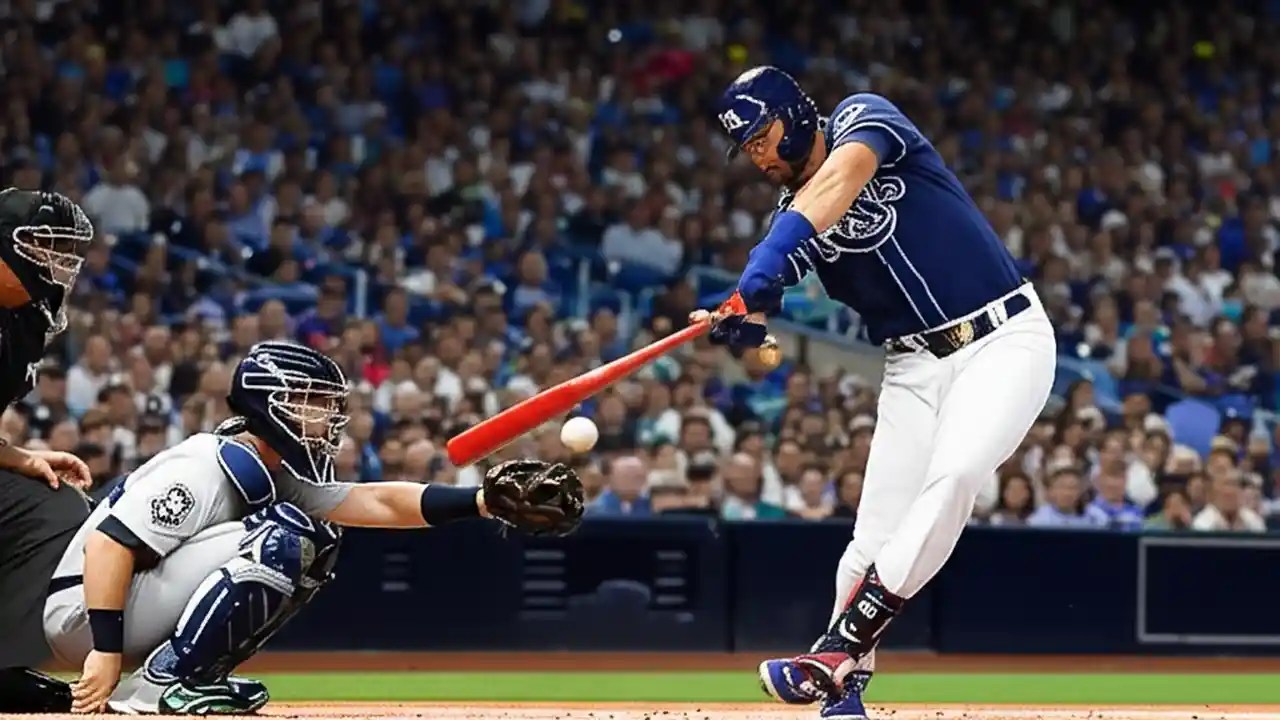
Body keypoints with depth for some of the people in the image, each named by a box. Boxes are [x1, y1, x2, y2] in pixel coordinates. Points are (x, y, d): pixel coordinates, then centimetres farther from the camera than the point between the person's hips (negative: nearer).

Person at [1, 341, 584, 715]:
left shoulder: (280, 476, 8)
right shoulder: (203, 469, -20)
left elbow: (378, 502, 3)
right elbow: (108, 545, -26)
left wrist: (488, 501, -8)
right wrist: (106, 654, -30)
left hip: (148, 605, 10)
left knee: (317, 539, 8)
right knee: (280, 538, -22)